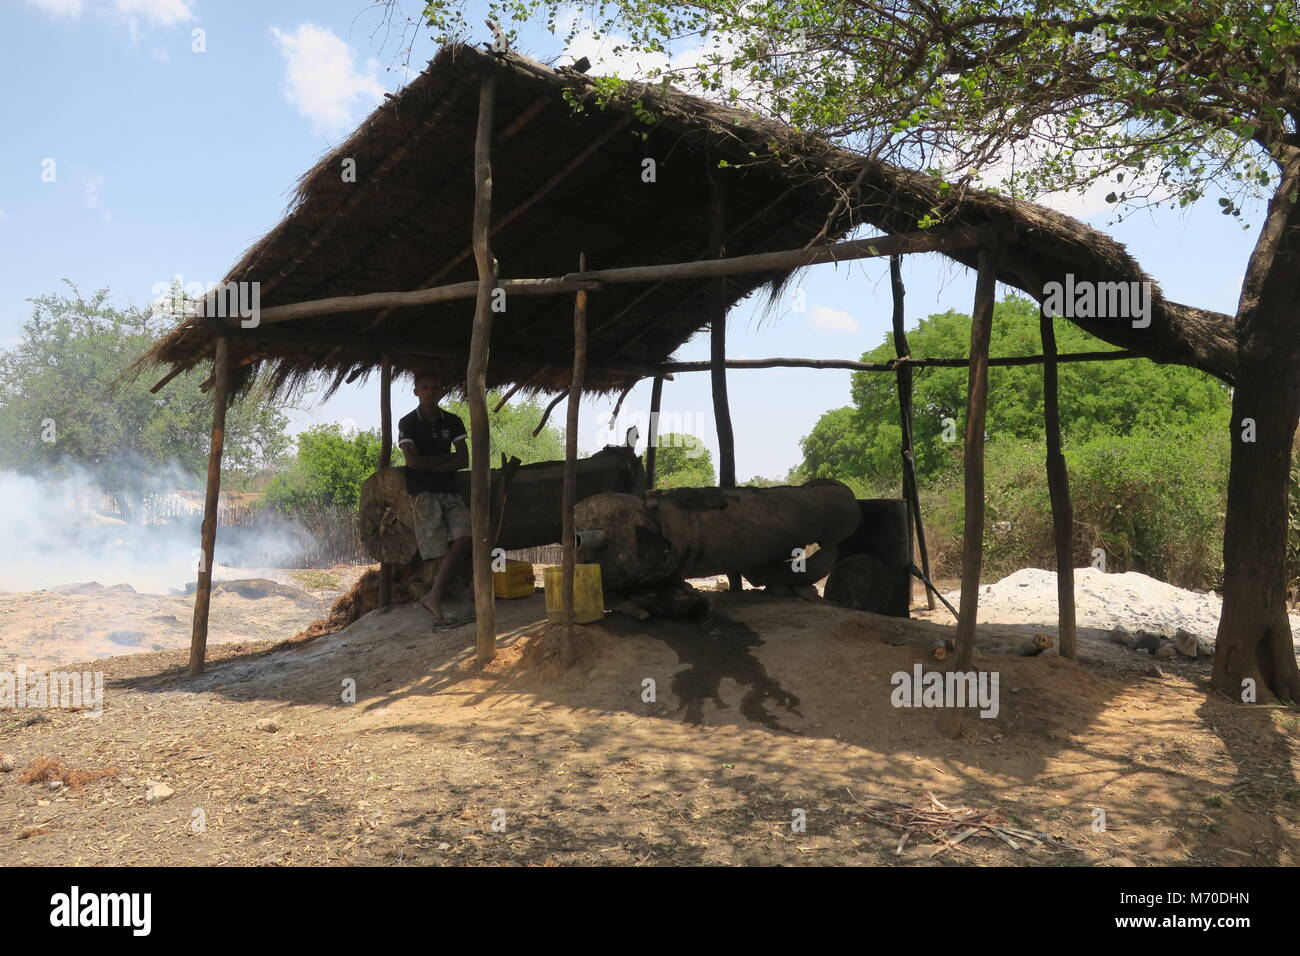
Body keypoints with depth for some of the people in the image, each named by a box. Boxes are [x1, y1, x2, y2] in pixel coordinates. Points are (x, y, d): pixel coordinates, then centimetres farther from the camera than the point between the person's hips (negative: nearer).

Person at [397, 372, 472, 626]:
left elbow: (463, 460, 3)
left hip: (449, 490, 4)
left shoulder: (452, 422, 12)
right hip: (423, 493, -4)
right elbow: (412, 461, -11)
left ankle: (433, 597, -12)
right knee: (442, 549, -13)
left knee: (463, 537, -16)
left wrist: (429, 464, -7)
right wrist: (445, 457, -2)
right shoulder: (408, 423, 1)